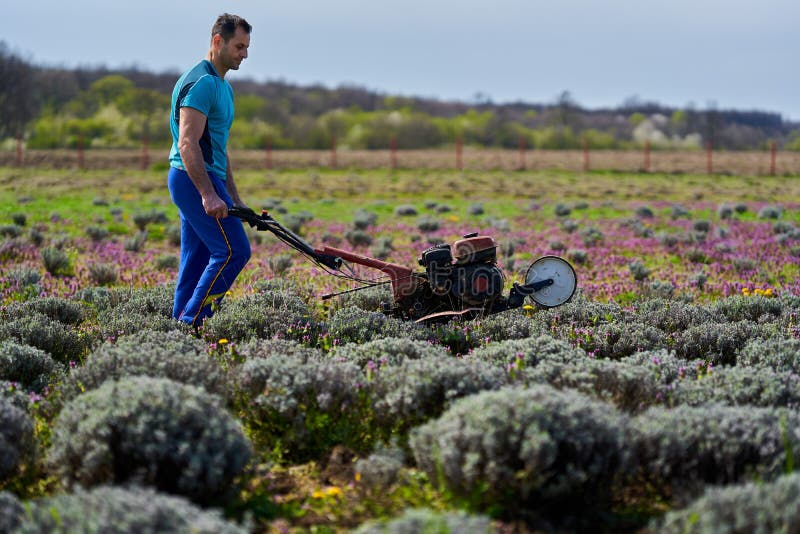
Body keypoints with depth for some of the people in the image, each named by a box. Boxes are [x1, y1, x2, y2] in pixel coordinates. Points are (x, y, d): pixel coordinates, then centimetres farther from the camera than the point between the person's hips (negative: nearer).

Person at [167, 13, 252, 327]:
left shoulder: (222, 86, 20)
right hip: (195, 180, -10)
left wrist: (234, 199, 25)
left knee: (196, 261, 9)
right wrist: (208, 194, -26)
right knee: (233, 250, -12)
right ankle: (191, 322, -9)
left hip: (201, 182, 10)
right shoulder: (201, 82, -13)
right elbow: (187, 143, -21)